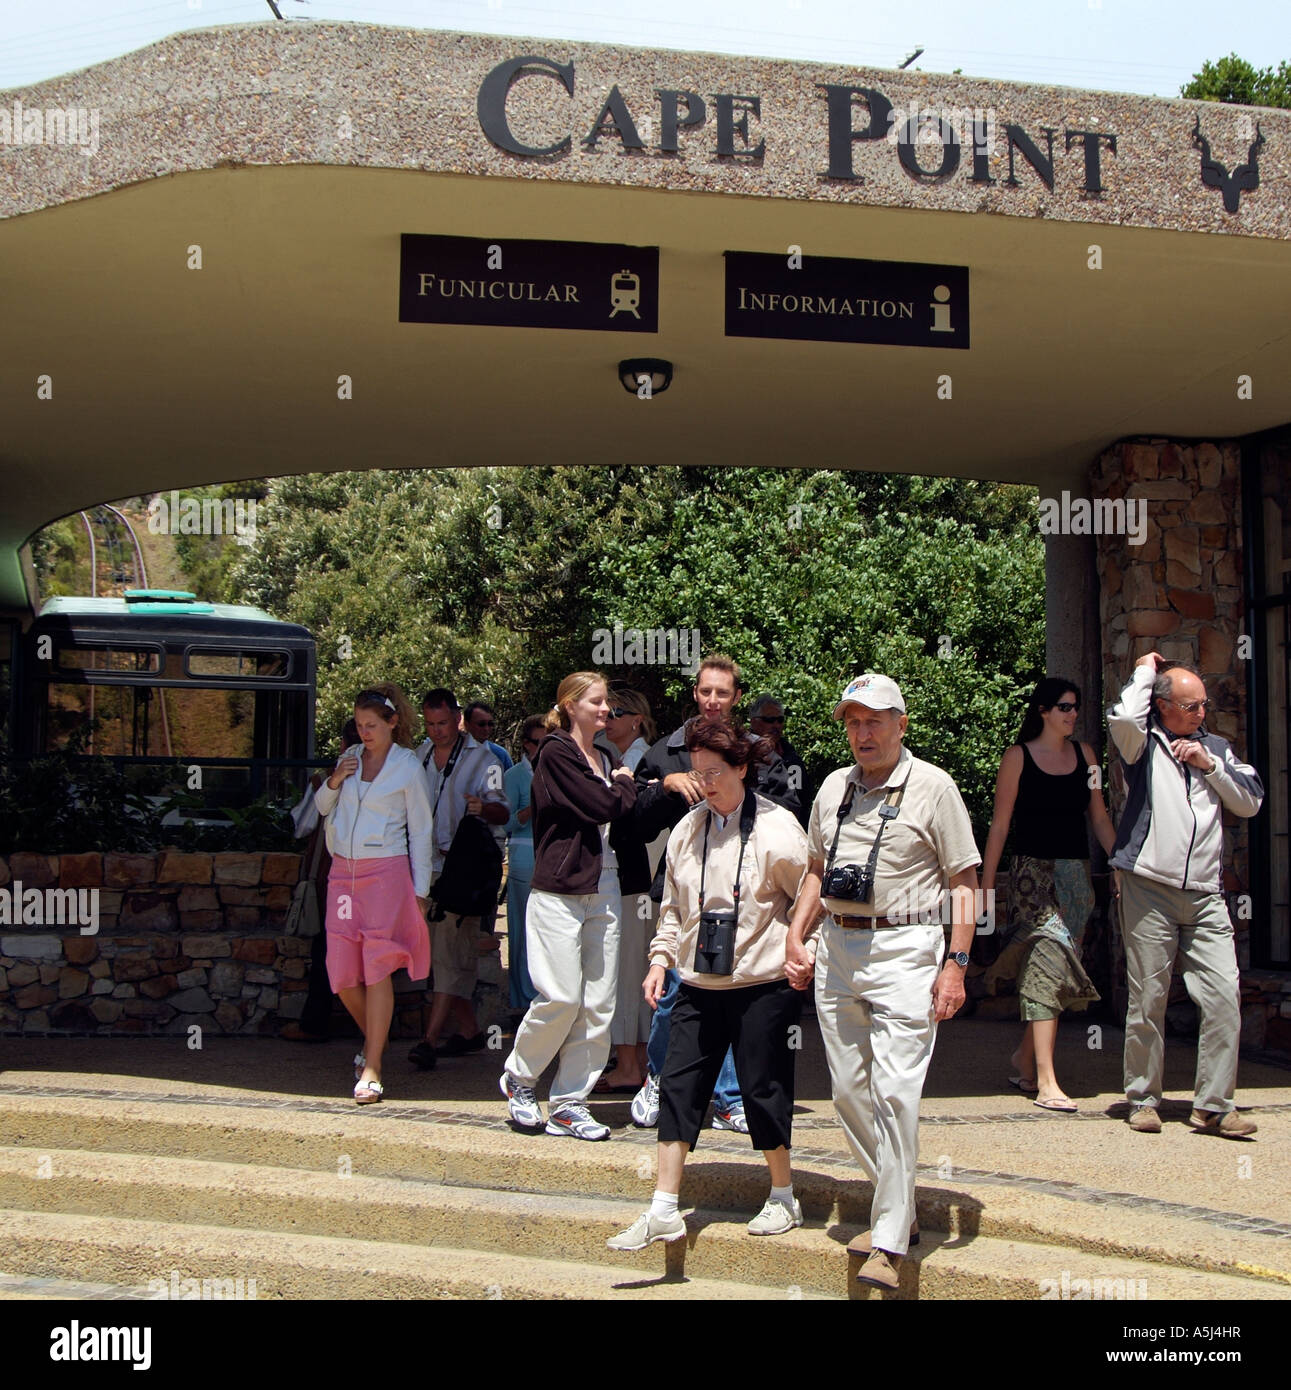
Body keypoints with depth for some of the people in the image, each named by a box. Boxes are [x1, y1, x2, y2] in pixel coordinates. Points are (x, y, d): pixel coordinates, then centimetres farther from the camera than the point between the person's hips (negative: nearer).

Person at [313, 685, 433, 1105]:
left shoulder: (408, 767, -2)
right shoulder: (350, 758, 10)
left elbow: (420, 832, 0)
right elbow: (322, 807, 20)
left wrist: (420, 891, -2)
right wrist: (333, 782, -2)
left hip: (386, 871, -5)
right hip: (343, 871, 5)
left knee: (378, 968, -8)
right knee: (342, 973, 3)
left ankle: (371, 1068, -5)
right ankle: (373, 1041, 27)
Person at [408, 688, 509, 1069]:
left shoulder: (482, 759, -2)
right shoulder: (418, 756, 14)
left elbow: (502, 812, -8)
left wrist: (483, 807, -30)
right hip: (427, 865, 6)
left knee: (453, 952, -11)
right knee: (440, 951, 10)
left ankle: (431, 1038, -15)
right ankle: (468, 1029, 21)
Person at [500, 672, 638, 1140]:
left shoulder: (607, 761, 18)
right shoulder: (555, 753, -5)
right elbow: (601, 808, -13)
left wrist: (622, 787, -3)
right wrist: (626, 786, 5)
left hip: (604, 889, 7)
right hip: (560, 889, -7)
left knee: (599, 1004, 2)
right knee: (562, 996, -10)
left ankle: (568, 1104, 10)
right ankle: (518, 1079, 14)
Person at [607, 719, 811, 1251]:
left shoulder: (776, 829, -8)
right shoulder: (688, 828, 7)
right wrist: (661, 957, 8)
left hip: (762, 984, -5)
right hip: (698, 986, 5)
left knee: (763, 1088, 3)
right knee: (678, 1086, 3)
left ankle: (784, 1198, 24)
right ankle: (663, 1210, 10)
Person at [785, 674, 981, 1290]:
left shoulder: (932, 787, -3)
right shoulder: (833, 787, 13)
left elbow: (964, 882, -4)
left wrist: (956, 964, -11)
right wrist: (795, 936, 12)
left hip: (902, 948, -6)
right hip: (835, 947, 6)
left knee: (894, 1092, -12)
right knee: (848, 1089, 9)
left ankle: (889, 1243, -5)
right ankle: (896, 1206, 26)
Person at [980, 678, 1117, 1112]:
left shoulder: (1084, 753, 12)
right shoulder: (1017, 757, -1)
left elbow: (1099, 817, 16)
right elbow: (1000, 823, 0)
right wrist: (985, 884, -3)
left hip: (1077, 872, 5)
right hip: (1034, 868, -5)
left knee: (1045, 971, 5)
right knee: (1049, 961, -16)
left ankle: (1024, 1061, 22)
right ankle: (1045, 1082, -18)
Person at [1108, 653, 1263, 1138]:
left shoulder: (1215, 747, 19)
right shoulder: (1145, 745, 4)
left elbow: (1251, 802, 13)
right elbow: (1123, 718, -19)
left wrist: (1209, 765, 1)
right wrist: (1144, 672, -3)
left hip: (1205, 895, 4)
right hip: (1149, 890, -4)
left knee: (1224, 996, -6)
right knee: (1147, 1001, 1)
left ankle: (1213, 1106, 2)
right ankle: (1143, 1100, 13)